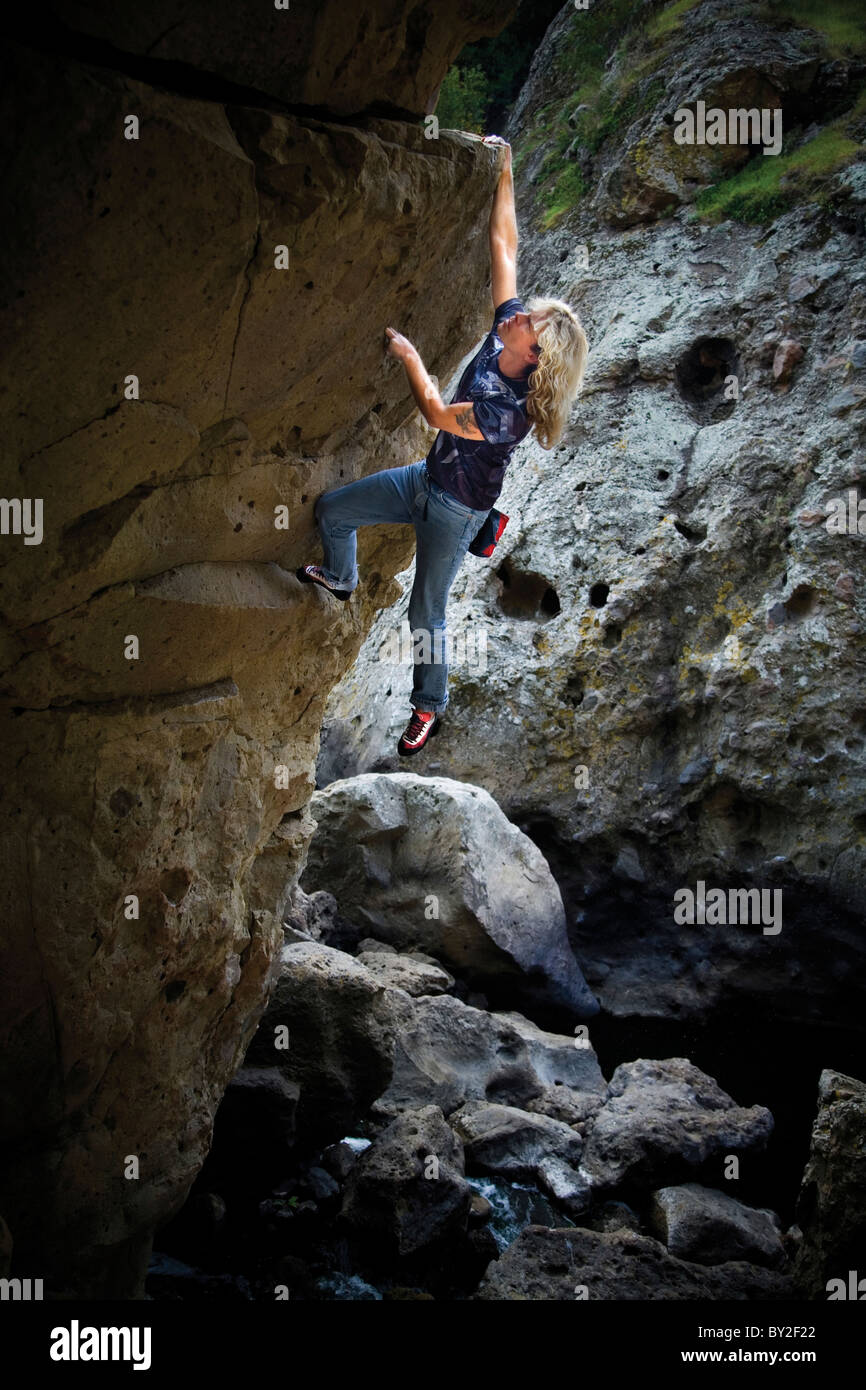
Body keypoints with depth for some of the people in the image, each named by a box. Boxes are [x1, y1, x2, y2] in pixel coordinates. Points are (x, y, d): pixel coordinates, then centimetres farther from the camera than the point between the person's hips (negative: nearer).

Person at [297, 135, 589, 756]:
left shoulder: (513, 410, -34)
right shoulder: (502, 334, -14)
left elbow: (437, 414, -23)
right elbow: (504, 243, -11)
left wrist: (410, 356, -16)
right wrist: (504, 170, -14)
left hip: (456, 509, -8)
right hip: (427, 479, 8)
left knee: (426, 613, 4)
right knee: (331, 509, 15)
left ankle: (429, 709, 25)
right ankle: (341, 579, 46)